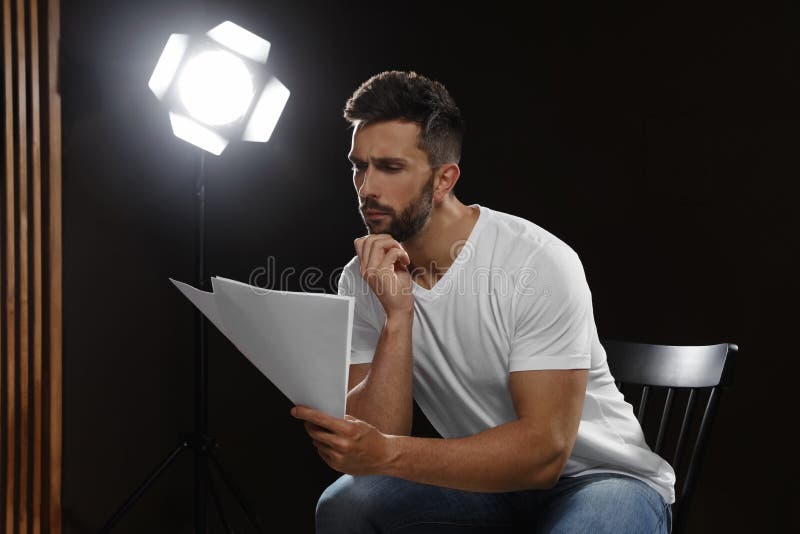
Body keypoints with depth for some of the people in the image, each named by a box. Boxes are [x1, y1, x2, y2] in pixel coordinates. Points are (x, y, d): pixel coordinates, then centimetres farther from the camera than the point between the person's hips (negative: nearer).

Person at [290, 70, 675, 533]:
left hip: (601, 478, -3)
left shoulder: (539, 264, -22)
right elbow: (377, 438, -14)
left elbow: (544, 451, -27)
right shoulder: (364, 279, -7)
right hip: (482, 480, 4)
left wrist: (387, 454, -37)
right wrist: (397, 317, -26)